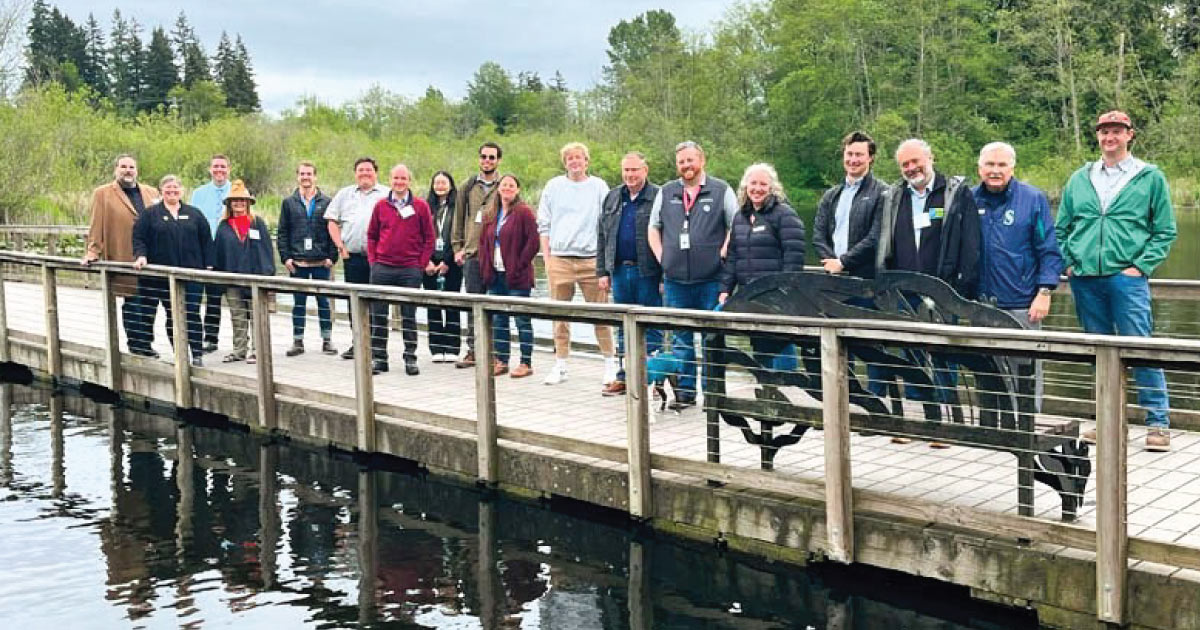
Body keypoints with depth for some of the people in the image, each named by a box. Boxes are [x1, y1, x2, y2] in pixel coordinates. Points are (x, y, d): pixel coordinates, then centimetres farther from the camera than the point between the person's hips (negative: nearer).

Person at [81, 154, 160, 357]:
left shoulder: (151, 193, 16)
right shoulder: (103, 194, 4)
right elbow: (96, 226, -2)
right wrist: (93, 252, -7)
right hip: (124, 260, -4)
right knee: (132, 304, -2)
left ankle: (146, 345, 17)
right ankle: (136, 346, 6)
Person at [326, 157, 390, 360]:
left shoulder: (387, 195, 6)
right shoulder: (344, 194, 16)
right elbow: (332, 221, 15)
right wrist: (340, 246, 4)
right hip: (353, 257, 3)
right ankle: (357, 343, 16)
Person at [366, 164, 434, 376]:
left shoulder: (420, 206, 1)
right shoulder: (381, 205, 7)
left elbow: (429, 238, 3)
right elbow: (371, 235, 14)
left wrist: (421, 264, -2)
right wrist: (373, 260, 5)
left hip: (410, 270, -2)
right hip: (382, 269, 2)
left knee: (409, 316, 5)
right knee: (378, 315, 5)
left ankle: (410, 359, 13)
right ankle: (379, 358, 14)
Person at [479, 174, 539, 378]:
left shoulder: (524, 212, -6)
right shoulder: (490, 214, 14)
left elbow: (533, 242, -11)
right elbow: (483, 241, 20)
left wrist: (519, 266, -14)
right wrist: (485, 266, 8)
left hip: (516, 277, -7)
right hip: (495, 275, 7)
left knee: (522, 320, -1)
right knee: (497, 319, 11)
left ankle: (526, 363, 4)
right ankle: (501, 360, 20)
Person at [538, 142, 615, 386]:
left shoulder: (598, 186, 6)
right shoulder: (554, 186, 10)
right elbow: (544, 224, 13)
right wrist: (547, 257, 5)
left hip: (591, 259, -2)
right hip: (559, 260, 2)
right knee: (560, 316, 5)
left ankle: (610, 365, 10)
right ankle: (560, 366, 15)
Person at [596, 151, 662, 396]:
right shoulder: (612, 199, 14)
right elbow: (602, 237, 16)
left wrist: (666, 275, -13)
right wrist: (602, 271, 10)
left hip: (648, 273, -5)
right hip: (619, 272, 6)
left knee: (652, 327, 0)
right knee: (624, 328, 12)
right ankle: (624, 377, 20)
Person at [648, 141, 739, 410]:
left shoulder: (721, 191, 2)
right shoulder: (666, 193, 12)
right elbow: (653, 228, 19)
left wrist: (724, 254, -8)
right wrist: (661, 256, 7)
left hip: (711, 279, -3)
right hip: (675, 279, 3)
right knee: (680, 338, 8)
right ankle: (684, 391, 16)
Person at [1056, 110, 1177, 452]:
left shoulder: (1150, 177, 5)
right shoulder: (1079, 179, 13)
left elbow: (1165, 231, 3)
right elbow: (1061, 228, 17)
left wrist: (1141, 266, -7)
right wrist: (1069, 263, 5)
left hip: (1127, 277, -3)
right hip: (1084, 280, 4)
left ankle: (1158, 423, 1)